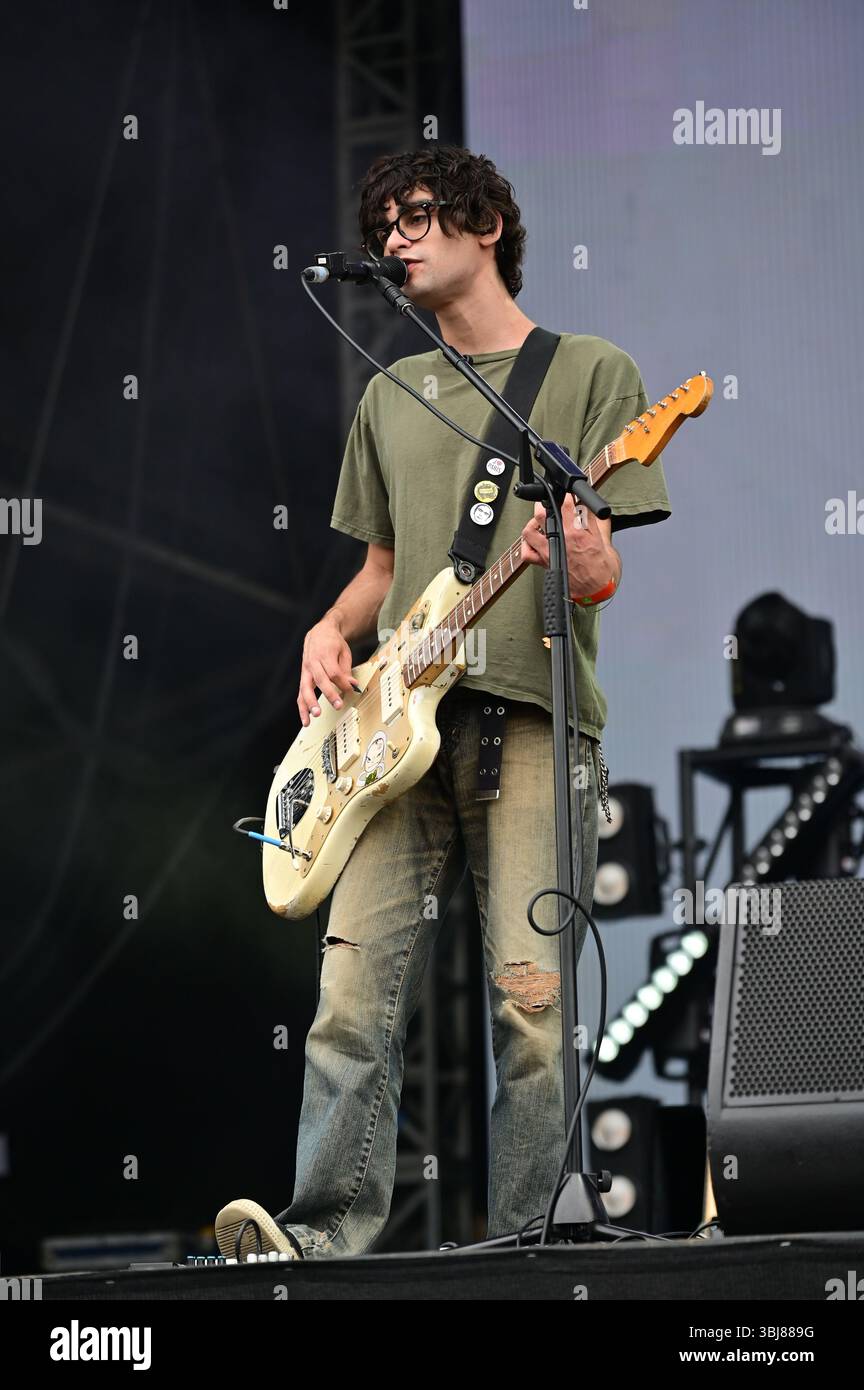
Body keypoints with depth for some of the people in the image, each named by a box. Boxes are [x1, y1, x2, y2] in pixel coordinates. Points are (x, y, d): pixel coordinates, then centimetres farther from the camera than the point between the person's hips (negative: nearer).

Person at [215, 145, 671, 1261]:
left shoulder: (590, 370, 9)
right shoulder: (392, 395, 24)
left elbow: (608, 573, 3)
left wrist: (589, 569, -22)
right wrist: (329, 632, 8)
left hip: (534, 718, -4)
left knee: (529, 999, -12)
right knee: (355, 994, -9)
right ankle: (327, 1234, -13)